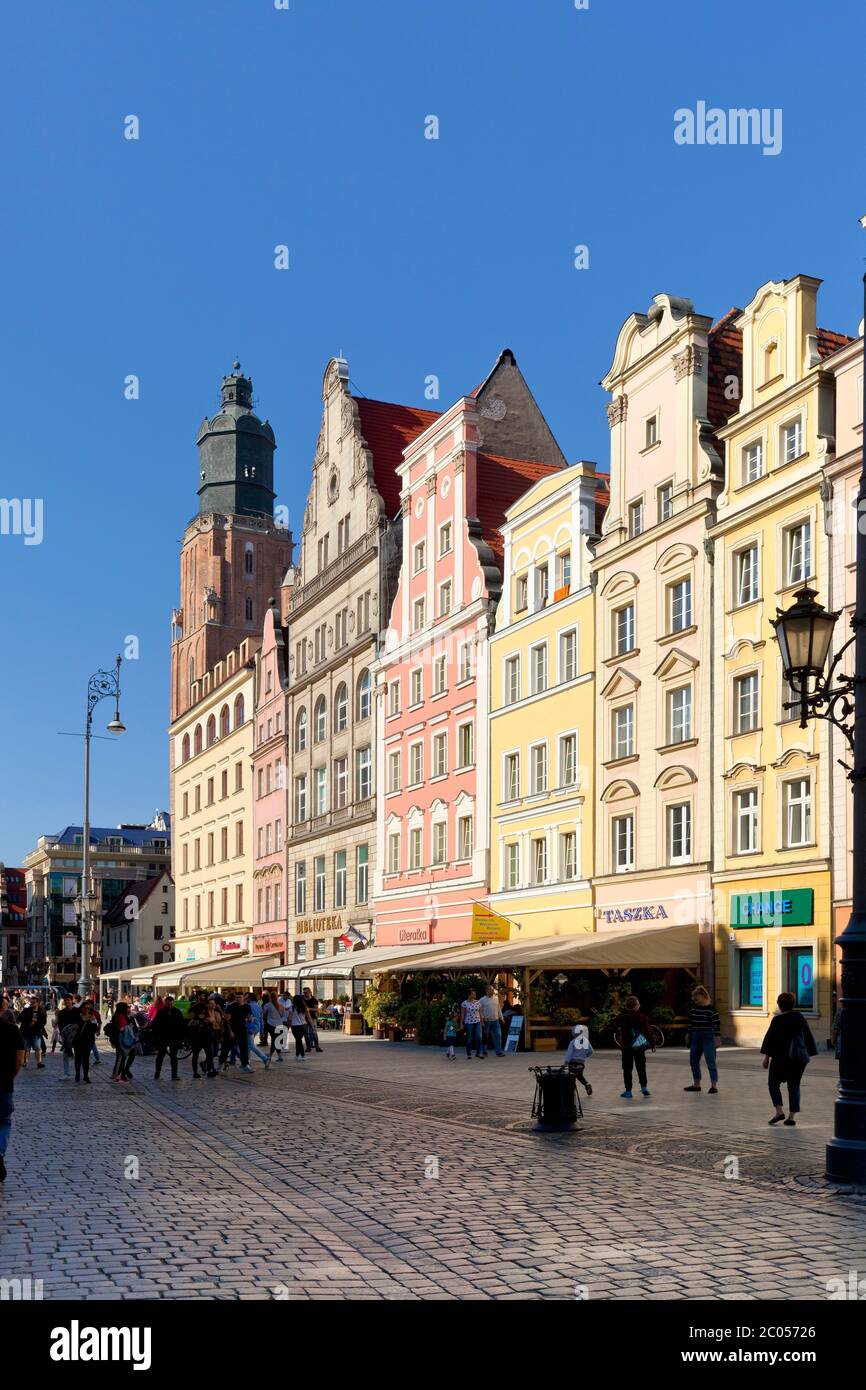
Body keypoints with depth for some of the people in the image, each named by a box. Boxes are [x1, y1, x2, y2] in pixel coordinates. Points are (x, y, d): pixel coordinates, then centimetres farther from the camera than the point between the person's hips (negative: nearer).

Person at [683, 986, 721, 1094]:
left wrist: (717, 1038, -12)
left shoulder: (711, 1010, -11)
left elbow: (717, 1024, -10)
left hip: (707, 1038, -7)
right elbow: (690, 1023, 16)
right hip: (695, 1038, 7)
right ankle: (696, 1084, 23)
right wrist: (689, 1035, 17)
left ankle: (714, 1086, -7)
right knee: (693, 1061, 12)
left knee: (711, 1062, -8)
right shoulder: (693, 1009, 7)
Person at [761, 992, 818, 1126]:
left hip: (781, 1057, -4)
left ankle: (779, 1111, -7)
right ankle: (791, 1116, 4)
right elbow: (808, 1037, 11)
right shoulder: (800, 1018, 6)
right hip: (800, 1057, 4)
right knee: (794, 1086, 10)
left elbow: (770, 1038, -9)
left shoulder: (778, 1019, -8)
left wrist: (766, 1056, -4)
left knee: (773, 1084, 9)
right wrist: (807, 1055, 18)